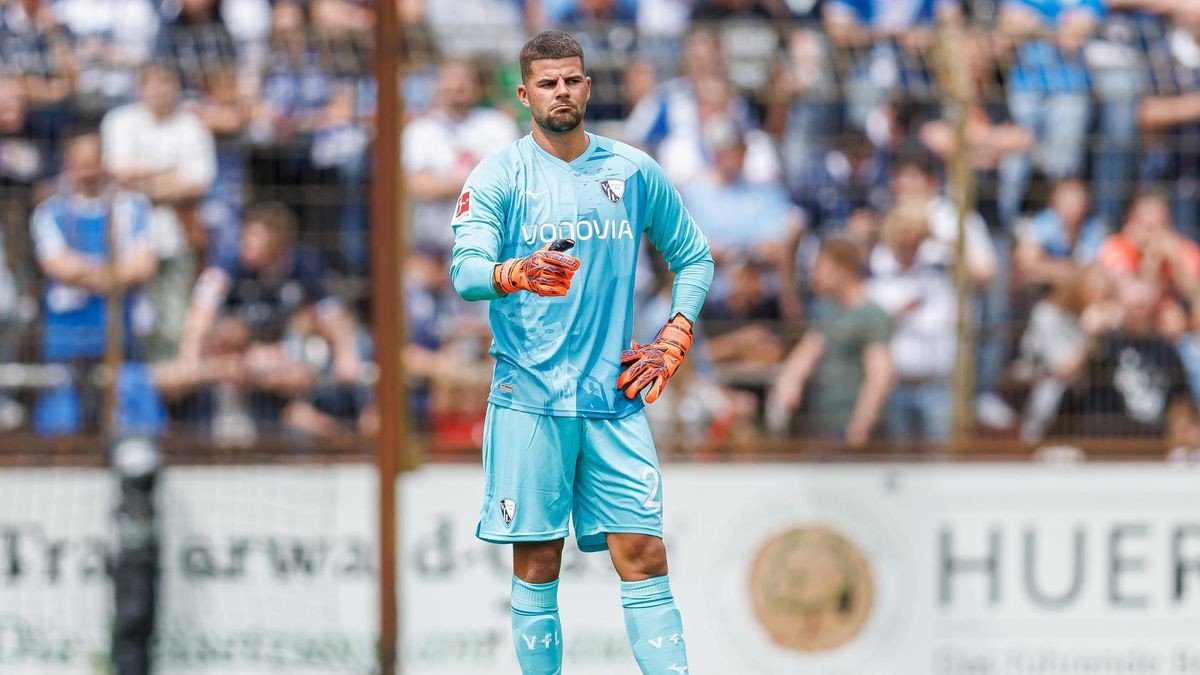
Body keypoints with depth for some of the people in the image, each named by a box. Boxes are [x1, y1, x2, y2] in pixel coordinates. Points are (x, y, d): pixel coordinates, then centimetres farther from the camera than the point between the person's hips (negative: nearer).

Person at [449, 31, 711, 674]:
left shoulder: (636, 171, 9)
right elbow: (466, 270, -14)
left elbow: (694, 258, 20)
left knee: (643, 558, -4)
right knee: (536, 566, 1)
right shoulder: (499, 175, -1)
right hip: (529, 398, -2)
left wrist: (673, 341, 7)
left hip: (614, 397, 2)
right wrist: (518, 274, -36)